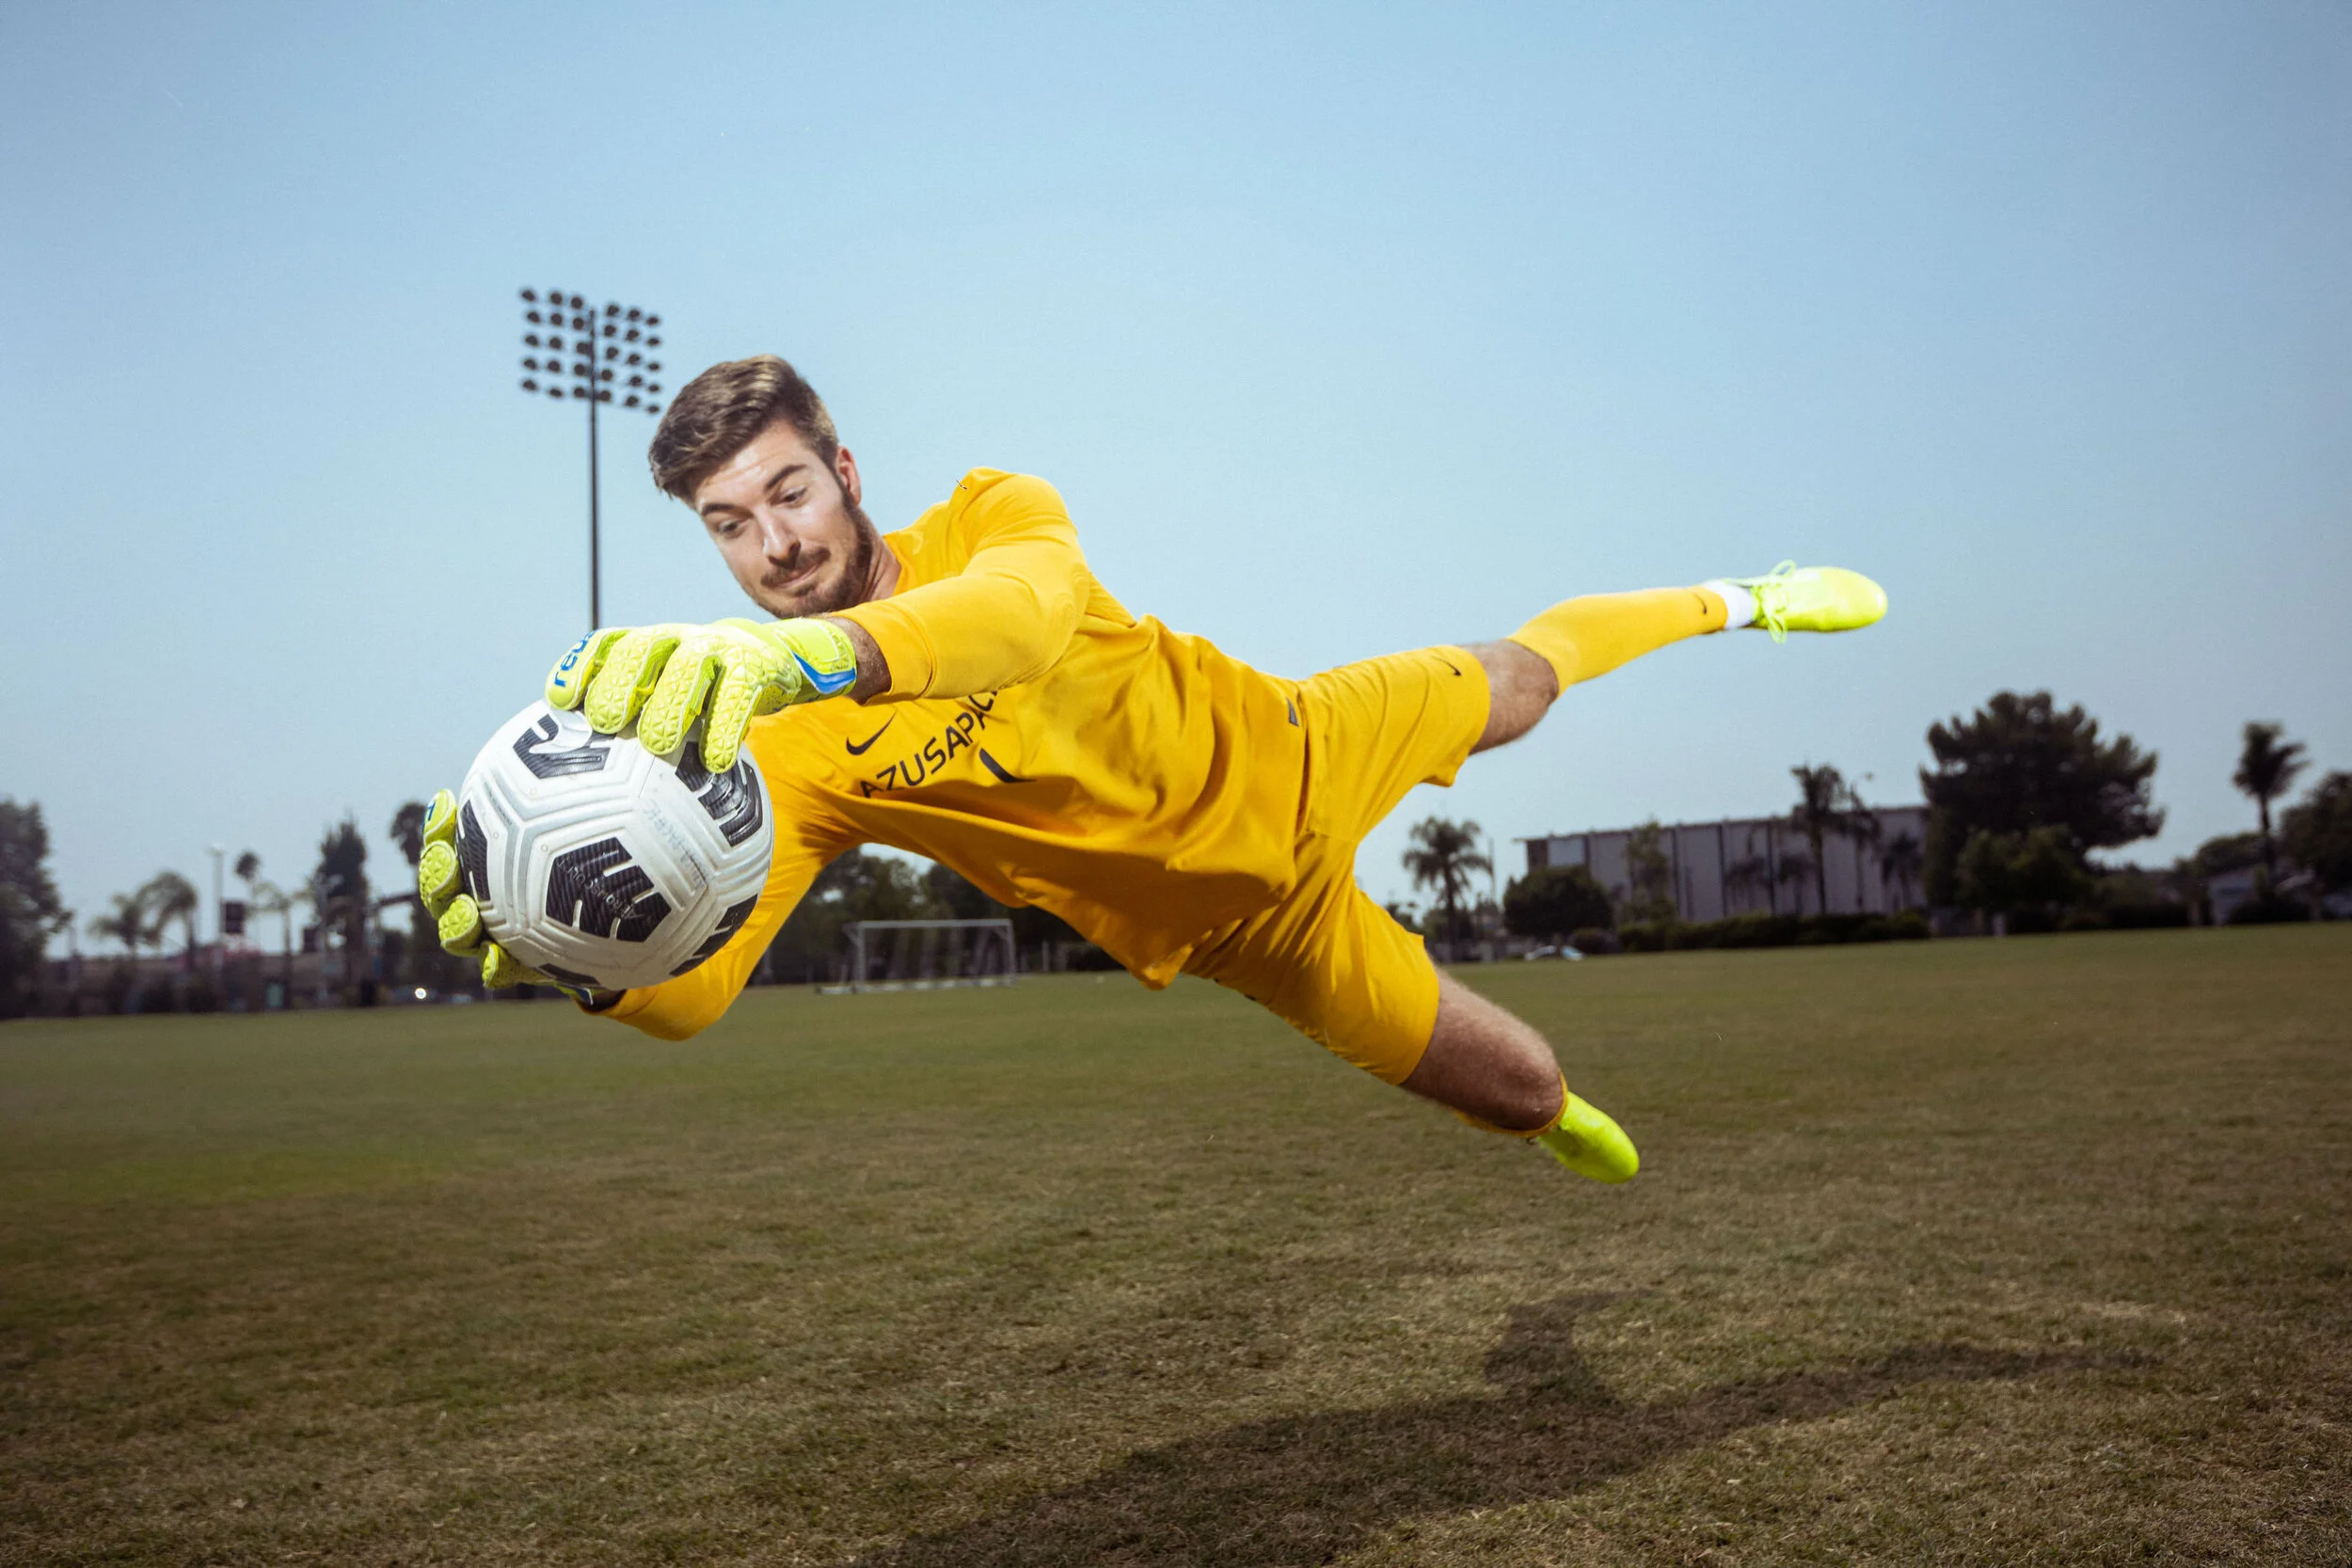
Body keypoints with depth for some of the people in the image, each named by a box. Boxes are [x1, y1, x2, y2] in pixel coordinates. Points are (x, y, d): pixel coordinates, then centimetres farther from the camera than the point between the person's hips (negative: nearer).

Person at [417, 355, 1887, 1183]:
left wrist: (804, 650, -69)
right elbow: (694, 985, -33)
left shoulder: (990, 517, -25)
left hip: (1290, 749, 0)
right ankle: (1571, 1127, 52)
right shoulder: (791, 755, -22)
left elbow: (1032, 605, -50)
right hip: (1246, 916, 0)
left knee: (1517, 683, 26)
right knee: (1522, 1087, 9)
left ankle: (1730, 602, 62)